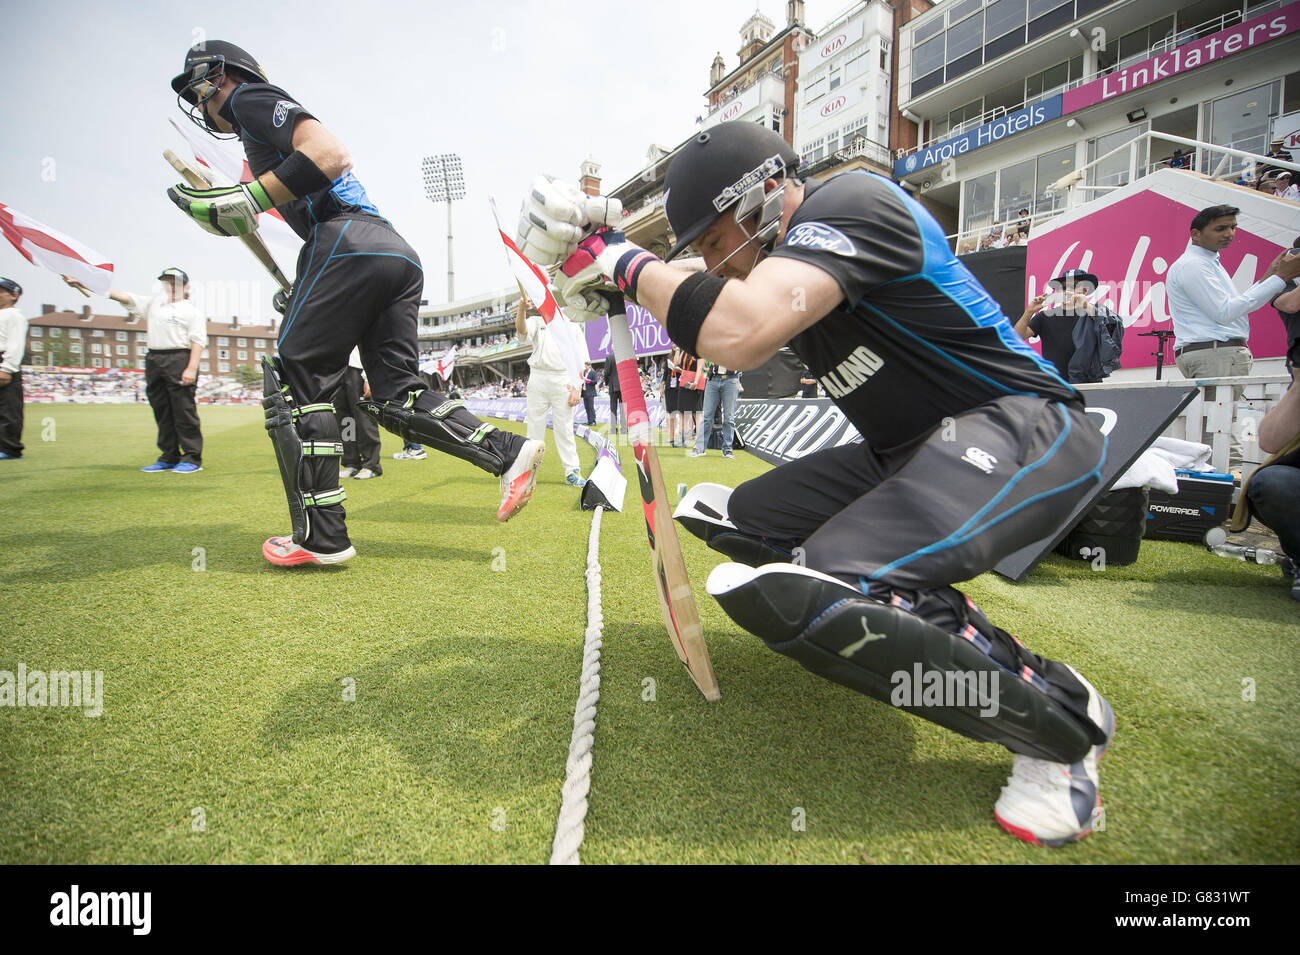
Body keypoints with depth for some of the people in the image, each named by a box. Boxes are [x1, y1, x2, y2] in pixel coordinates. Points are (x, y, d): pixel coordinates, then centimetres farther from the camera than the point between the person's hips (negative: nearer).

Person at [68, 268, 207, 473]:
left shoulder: (191, 310, 2)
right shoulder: (152, 303, 22)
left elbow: (198, 341, -7)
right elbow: (123, 296, 17)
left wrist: (191, 369, -18)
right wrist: (82, 285, 9)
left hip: (180, 359, -7)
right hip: (153, 360, 7)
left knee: (184, 412, -9)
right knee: (161, 412, 7)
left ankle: (192, 458, -5)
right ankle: (169, 457, 12)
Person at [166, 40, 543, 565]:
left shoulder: (251, 97, 9)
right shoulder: (271, 125, 37)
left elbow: (330, 153, -12)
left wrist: (246, 201, -12)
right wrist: (301, 294, 33)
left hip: (349, 243, -9)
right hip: (400, 253, 9)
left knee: (298, 380, -4)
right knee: (396, 394, 7)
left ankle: (320, 537, -5)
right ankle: (507, 451, -6)